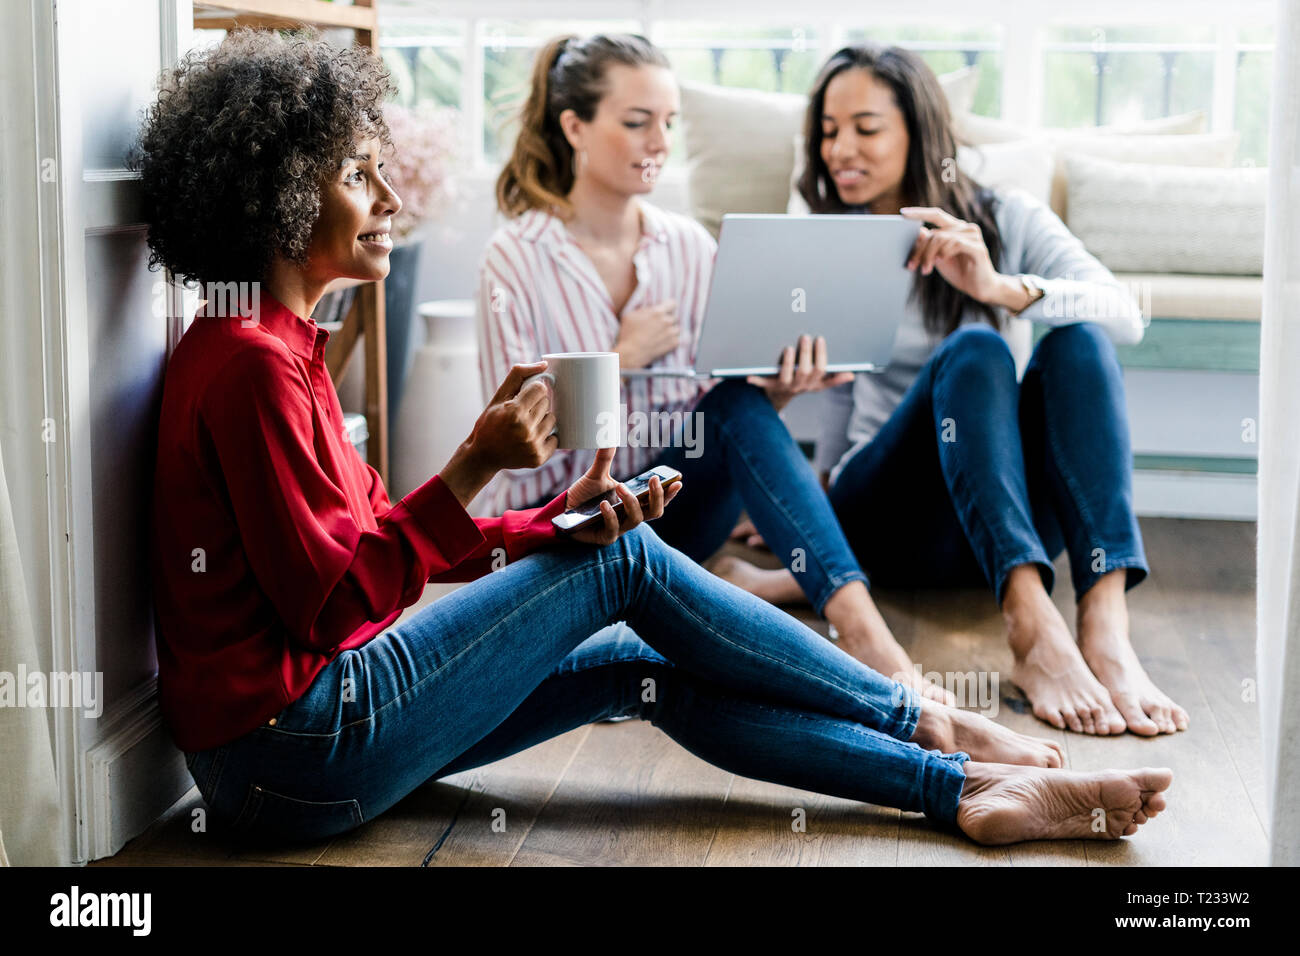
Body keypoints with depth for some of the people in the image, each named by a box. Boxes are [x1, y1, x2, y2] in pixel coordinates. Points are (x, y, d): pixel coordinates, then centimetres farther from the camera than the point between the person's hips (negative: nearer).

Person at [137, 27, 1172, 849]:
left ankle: (965, 792, 5)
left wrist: (556, 524, 0)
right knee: (629, 560, -6)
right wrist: (474, 469, -25)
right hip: (296, 757, -10)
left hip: (327, 708, 10)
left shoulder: (276, 346, 15)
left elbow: (384, 540, 13)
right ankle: (924, 722, 8)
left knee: (653, 667, 4)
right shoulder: (250, 365, -17)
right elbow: (331, 598, -20)